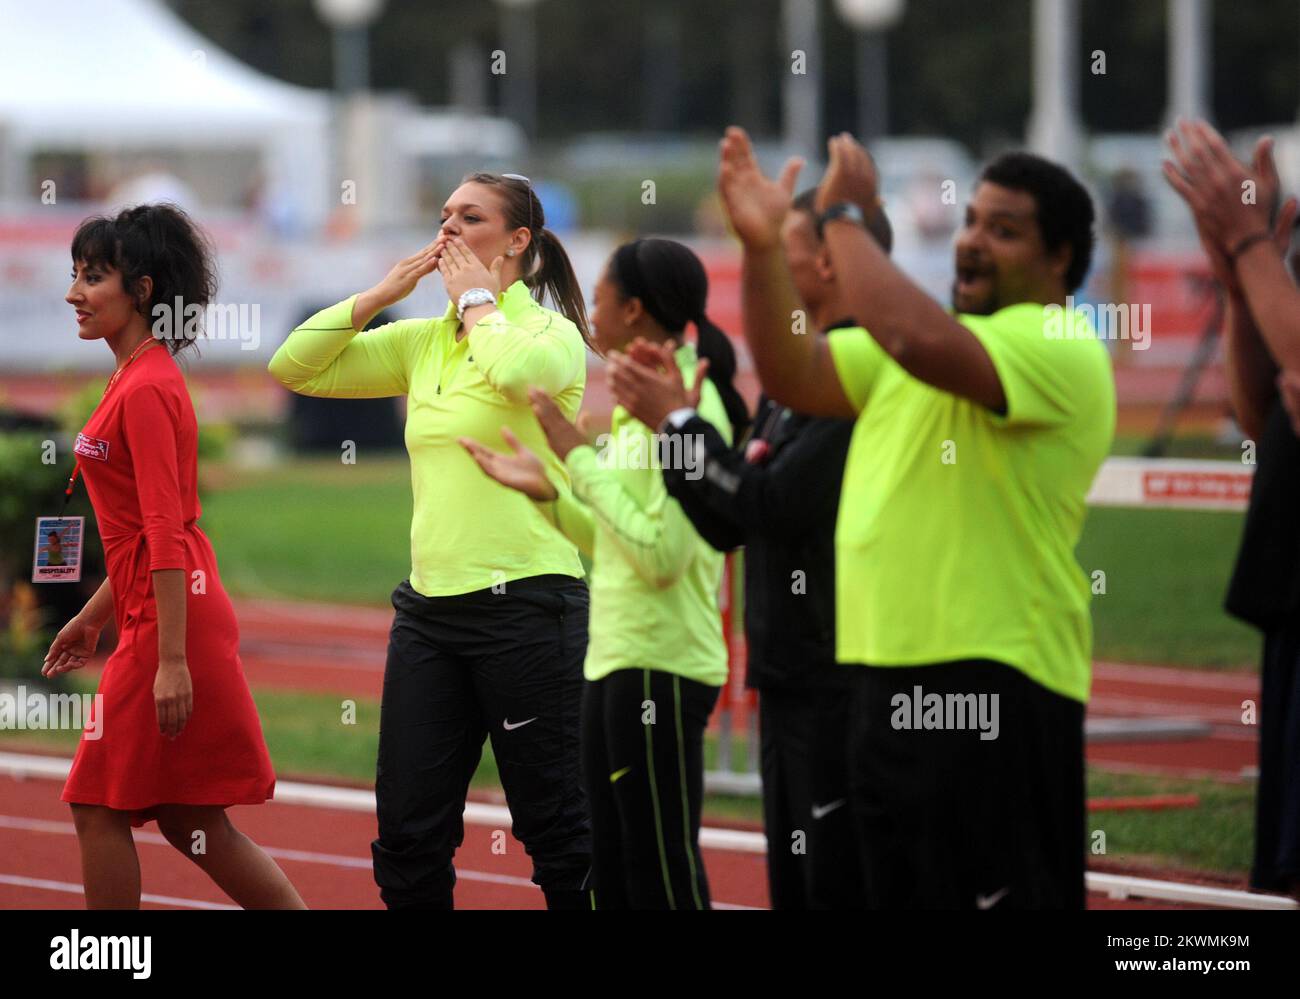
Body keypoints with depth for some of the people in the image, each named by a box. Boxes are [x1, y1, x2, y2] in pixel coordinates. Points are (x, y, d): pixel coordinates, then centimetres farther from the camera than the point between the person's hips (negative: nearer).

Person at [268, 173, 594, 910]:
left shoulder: (553, 333, -5)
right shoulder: (421, 341, 13)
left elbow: (518, 371, -29)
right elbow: (295, 367, 10)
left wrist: (478, 299, -11)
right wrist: (382, 293, 3)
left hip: (525, 601, -6)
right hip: (431, 604, 6)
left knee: (557, 829, -1)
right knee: (408, 832, 4)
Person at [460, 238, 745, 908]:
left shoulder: (688, 408, -15)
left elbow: (661, 555, -22)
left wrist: (580, 457, -18)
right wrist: (548, 491, 9)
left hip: (660, 670, -10)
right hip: (614, 663, 10)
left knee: (662, 876, -6)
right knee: (612, 874, 12)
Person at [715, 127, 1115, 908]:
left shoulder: (1057, 347, -11)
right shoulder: (951, 337, 20)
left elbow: (919, 341, -29)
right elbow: (794, 375, 14)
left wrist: (847, 217, -18)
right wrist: (763, 246, 1)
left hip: (993, 693, -10)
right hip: (894, 680, 10)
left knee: (1000, 894, -9)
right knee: (904, 897, 14)